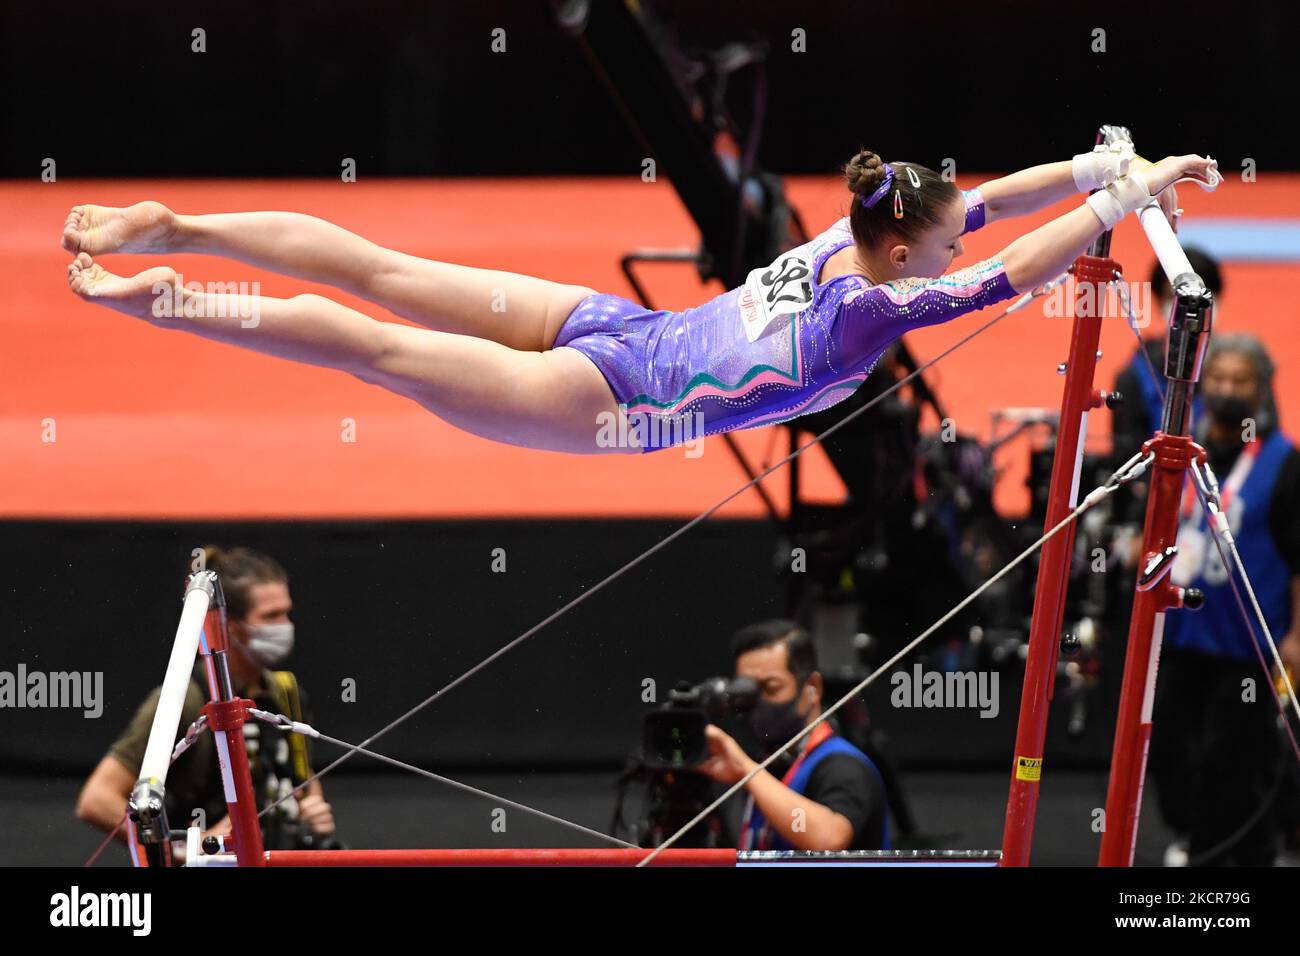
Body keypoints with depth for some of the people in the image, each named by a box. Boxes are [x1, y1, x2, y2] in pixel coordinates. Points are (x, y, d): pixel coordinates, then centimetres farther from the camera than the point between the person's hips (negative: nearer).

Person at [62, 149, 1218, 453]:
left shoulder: (848, 235, 7)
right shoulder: (875, 304, -14)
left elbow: (979, 200, 16)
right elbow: (1015, 271, -19)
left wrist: (1112, 165, 12)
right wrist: (1123, 198, -10)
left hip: (603, 321, 7)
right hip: (617, 401, -7)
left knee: (381, 275, 3)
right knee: (380, 351, -12)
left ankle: (167, 229, -1)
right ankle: (159, 300, -17)